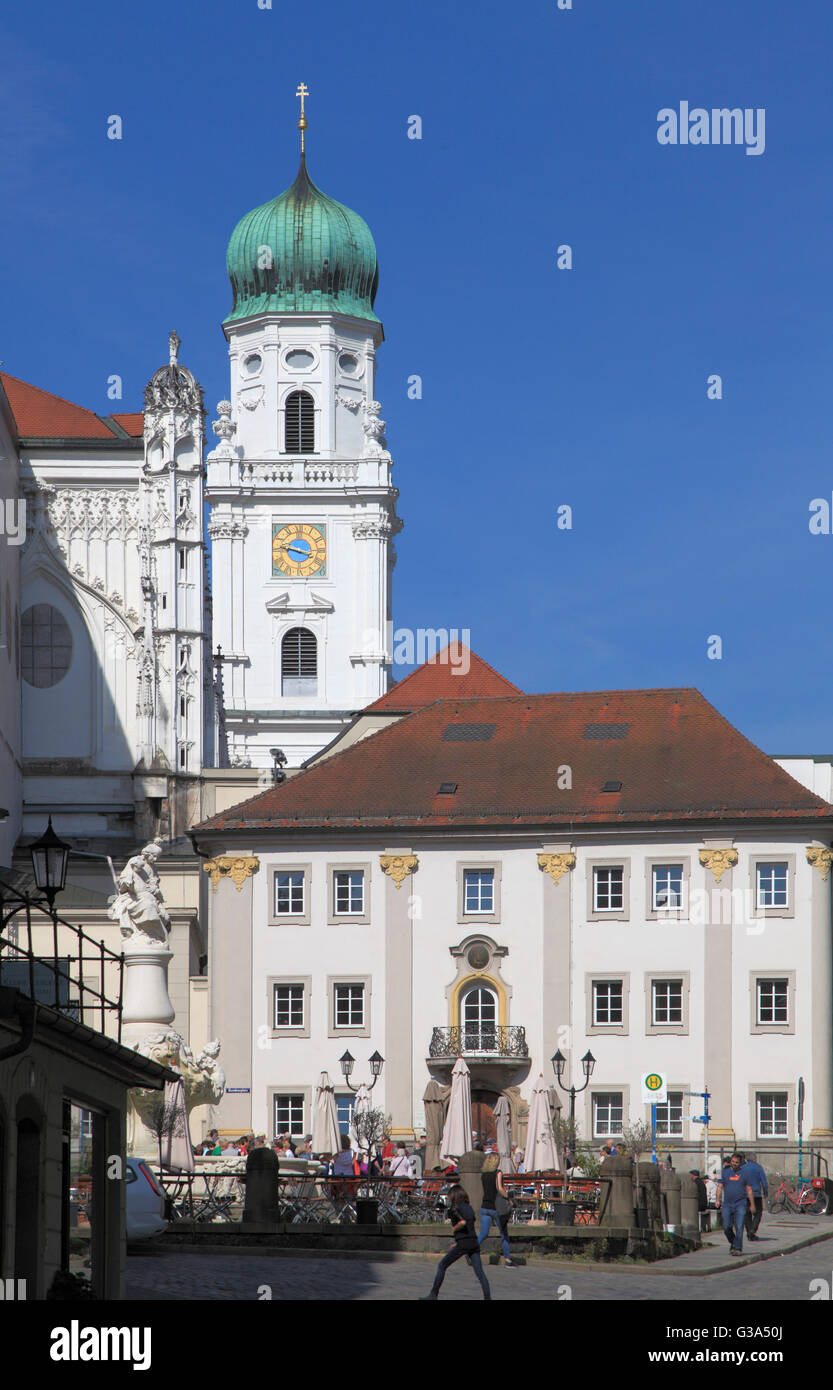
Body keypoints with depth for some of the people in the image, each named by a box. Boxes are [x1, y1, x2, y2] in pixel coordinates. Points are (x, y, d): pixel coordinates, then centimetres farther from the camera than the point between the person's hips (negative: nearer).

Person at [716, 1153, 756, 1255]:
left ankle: (738, 1248, -8)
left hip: (740, 1204, -2)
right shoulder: (725, 1172, 9)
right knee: (726, 1227, 1)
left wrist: (752, 1204, 5)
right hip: (727, 1204, 2)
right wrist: (718, 1199, -6)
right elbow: (720, 1187, 7)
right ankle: (733, 1243, 24)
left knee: (739, 1227, -11)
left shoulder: (744, 1173, 5)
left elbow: (749, 1190, 7)